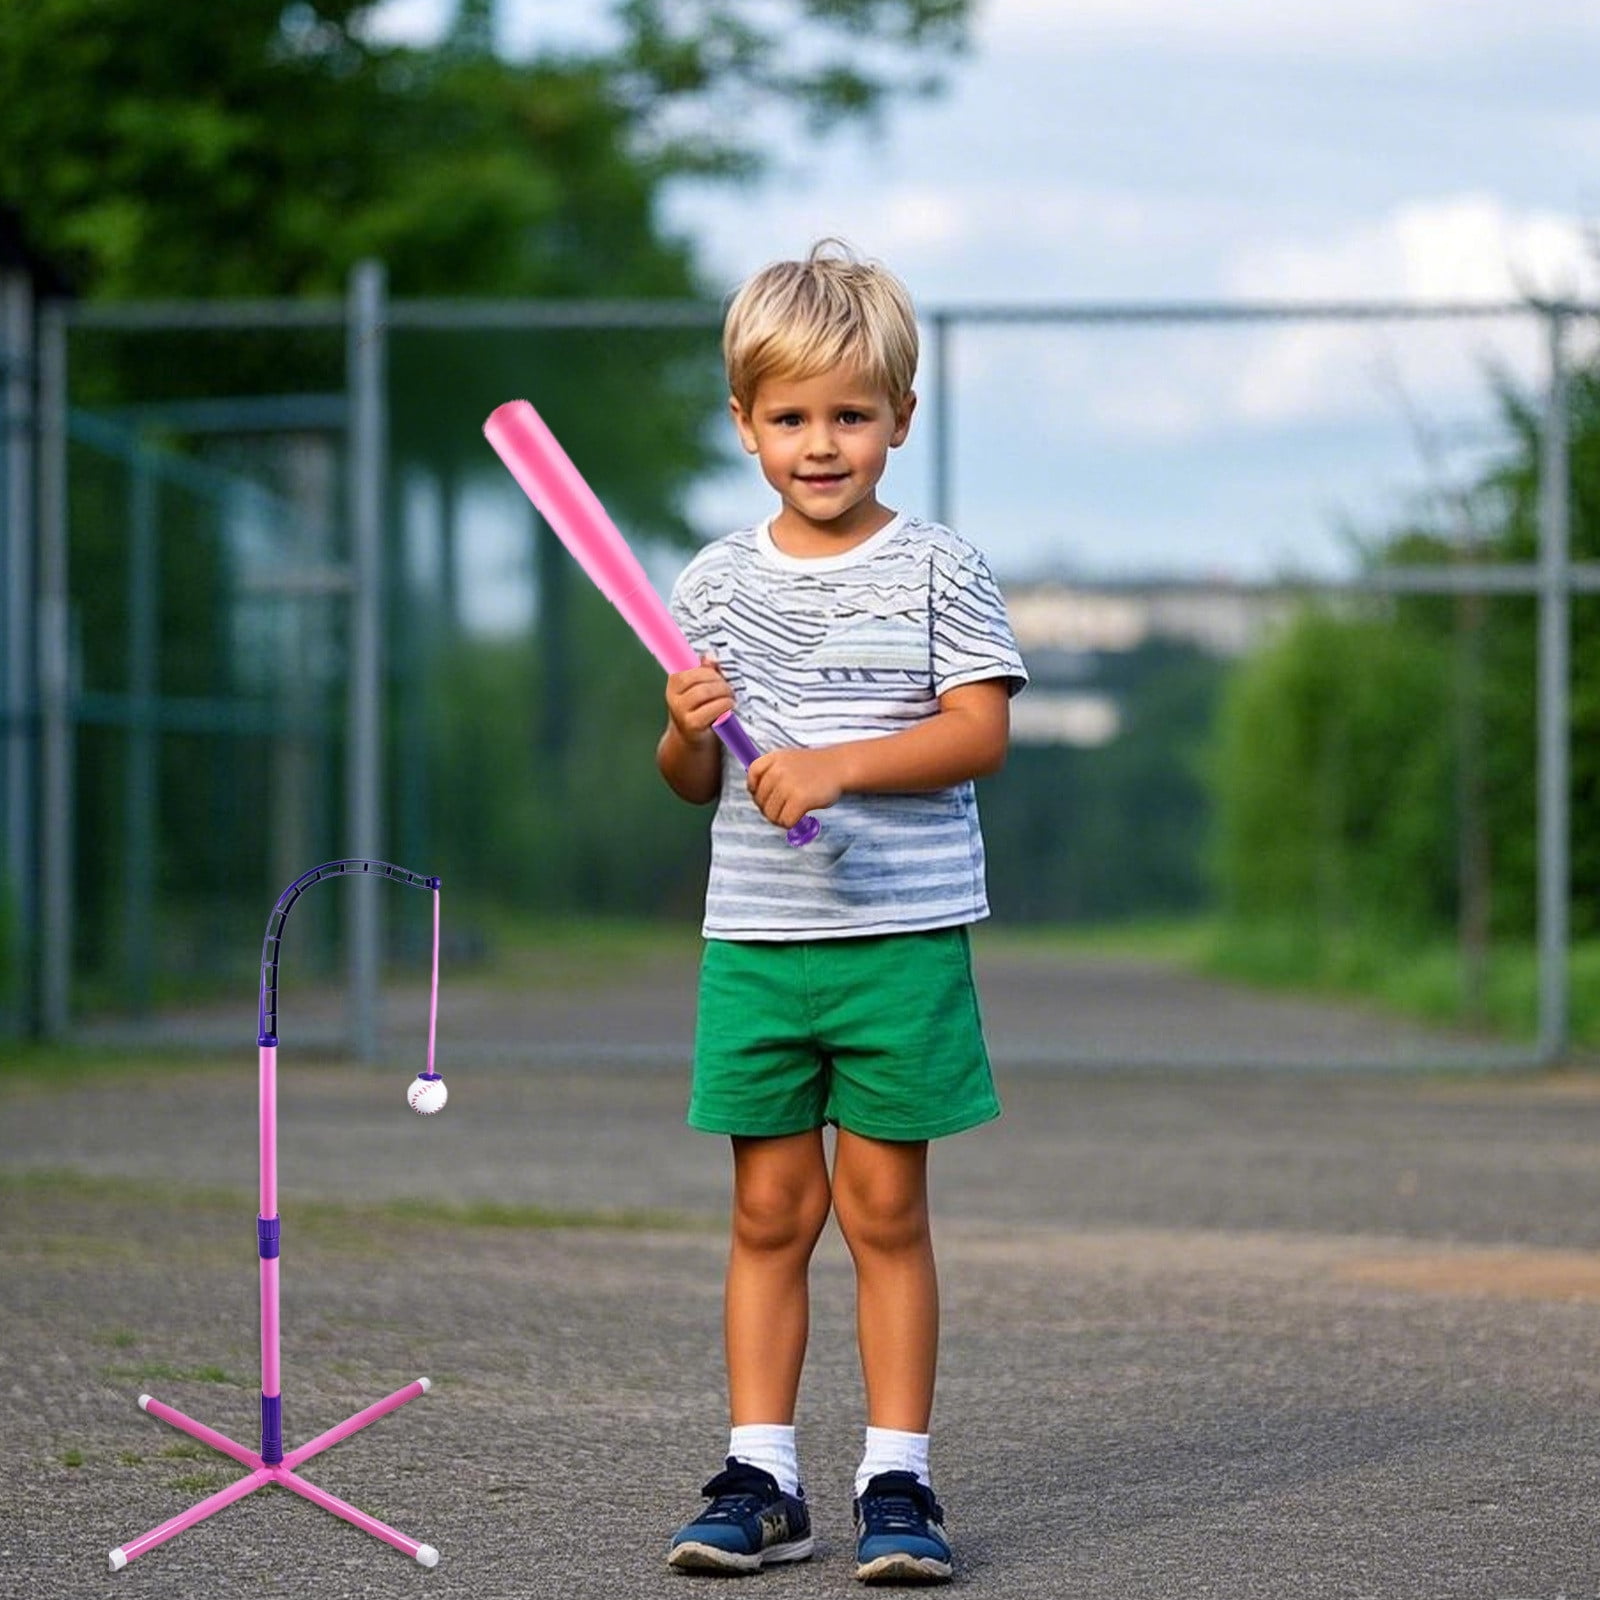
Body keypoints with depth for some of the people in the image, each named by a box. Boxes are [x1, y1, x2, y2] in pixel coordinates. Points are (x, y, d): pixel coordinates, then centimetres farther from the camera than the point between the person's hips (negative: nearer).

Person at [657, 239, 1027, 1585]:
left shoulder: (939, 570, 0)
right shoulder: (716, 582, 8)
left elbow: (982, 731, -8)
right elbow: (692, 784, 12)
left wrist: (841, 764, -18)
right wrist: (688, 735, -10)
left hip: (904, 934, -2)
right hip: (754, 937, 3)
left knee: (884, 1207, 1)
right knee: (772, 1208, 5)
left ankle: (898, 1477, 8)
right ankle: (761, 1477, 10)